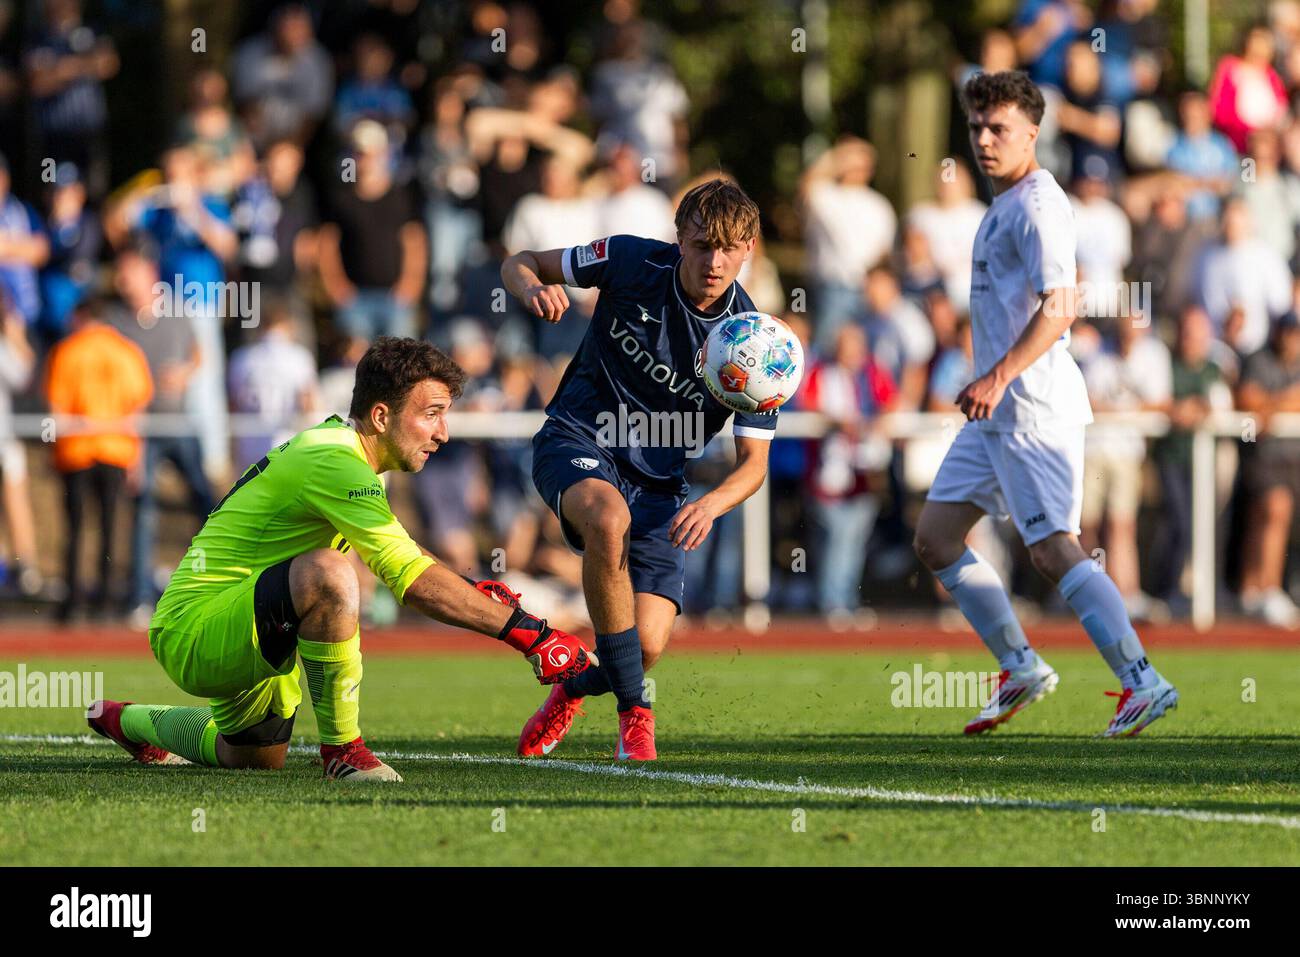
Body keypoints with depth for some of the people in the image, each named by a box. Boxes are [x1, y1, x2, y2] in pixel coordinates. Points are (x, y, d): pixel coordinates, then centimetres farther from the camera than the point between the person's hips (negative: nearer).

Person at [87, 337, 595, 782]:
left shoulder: (333, 444, 8)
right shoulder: (335, 463, -24)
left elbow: (402, 558, 21)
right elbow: (411, 578, -31)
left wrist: (474, 590, 3)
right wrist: (525, 632, -31)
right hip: (192, 631, -11)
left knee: (259, 757, 30)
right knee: (327, 574, -35)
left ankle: (132, 722, 49)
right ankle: (342, 748, -24)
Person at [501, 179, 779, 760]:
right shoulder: (632, 262, -11)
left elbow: (753, 462, -6)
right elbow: (519, 264, 3)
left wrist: (710, 505, -29)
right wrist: (532, 289, -23)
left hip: (658, 483, 2)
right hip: (578, 439, -2)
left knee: (648, 644, -14)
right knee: (609, 520, -38)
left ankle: (572, 691, 24)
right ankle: (633, 711, -27)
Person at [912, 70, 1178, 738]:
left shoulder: (1038, 206, -12)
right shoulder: (1004, 207, 19)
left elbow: (1057, 310, -23)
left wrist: (1000, 376, -32)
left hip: (1032, 408, -10)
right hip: (996, 412, 10)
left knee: (1054, 551, -14)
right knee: (934, 538, 10)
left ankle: (1142, 683, -12)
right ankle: (1021, 670, 15)